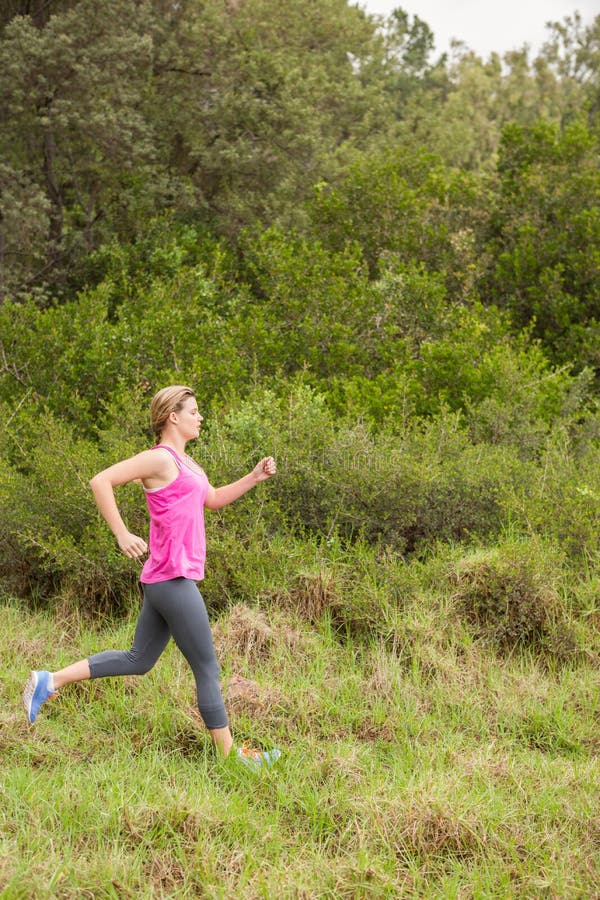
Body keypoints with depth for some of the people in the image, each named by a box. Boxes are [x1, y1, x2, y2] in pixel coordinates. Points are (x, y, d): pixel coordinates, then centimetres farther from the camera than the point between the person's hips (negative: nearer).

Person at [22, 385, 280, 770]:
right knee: (208, 669, -2)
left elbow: (214, 500, 32)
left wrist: (254, 477, 19)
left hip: (168, 580, 10)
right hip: (173, 579, -10)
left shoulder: (184, 462, 19)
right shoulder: (159, 458, -11)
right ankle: (230, 755, 6)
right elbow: (101, 482, -16)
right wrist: (122, 535, -19)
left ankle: (49, 681, 16)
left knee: (138, 660, 16)